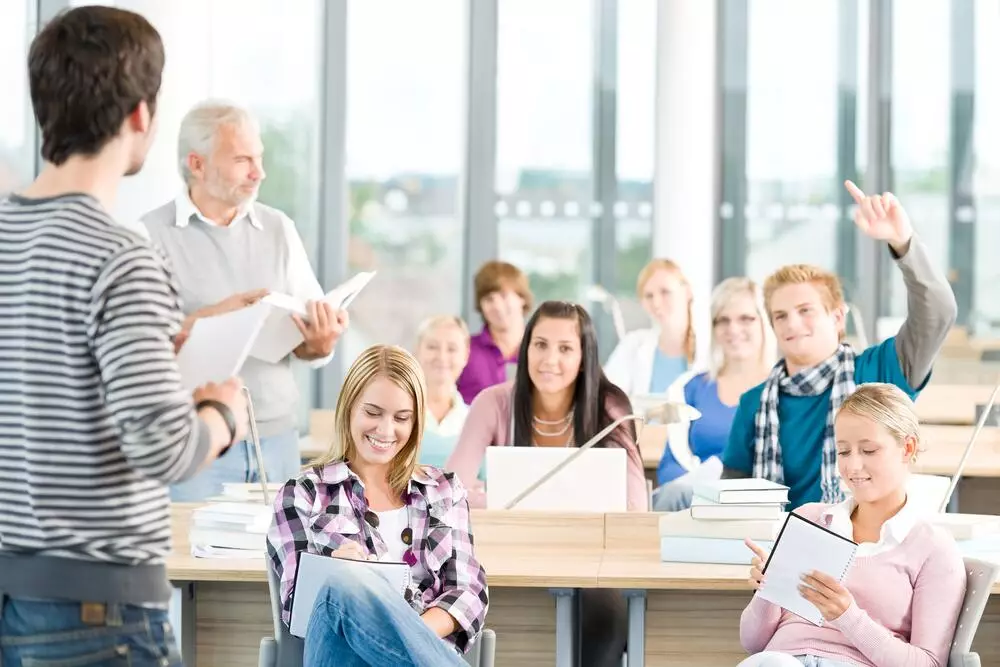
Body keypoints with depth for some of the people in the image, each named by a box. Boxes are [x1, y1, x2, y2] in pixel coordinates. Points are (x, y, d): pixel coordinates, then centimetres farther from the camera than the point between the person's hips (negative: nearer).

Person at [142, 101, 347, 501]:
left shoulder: (278, 229, 10)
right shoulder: (154, 235, -3)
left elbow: (316, 337, 6)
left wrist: (321, 343, -16)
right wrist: (212, 317, -21)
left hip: (277, 437, 4)